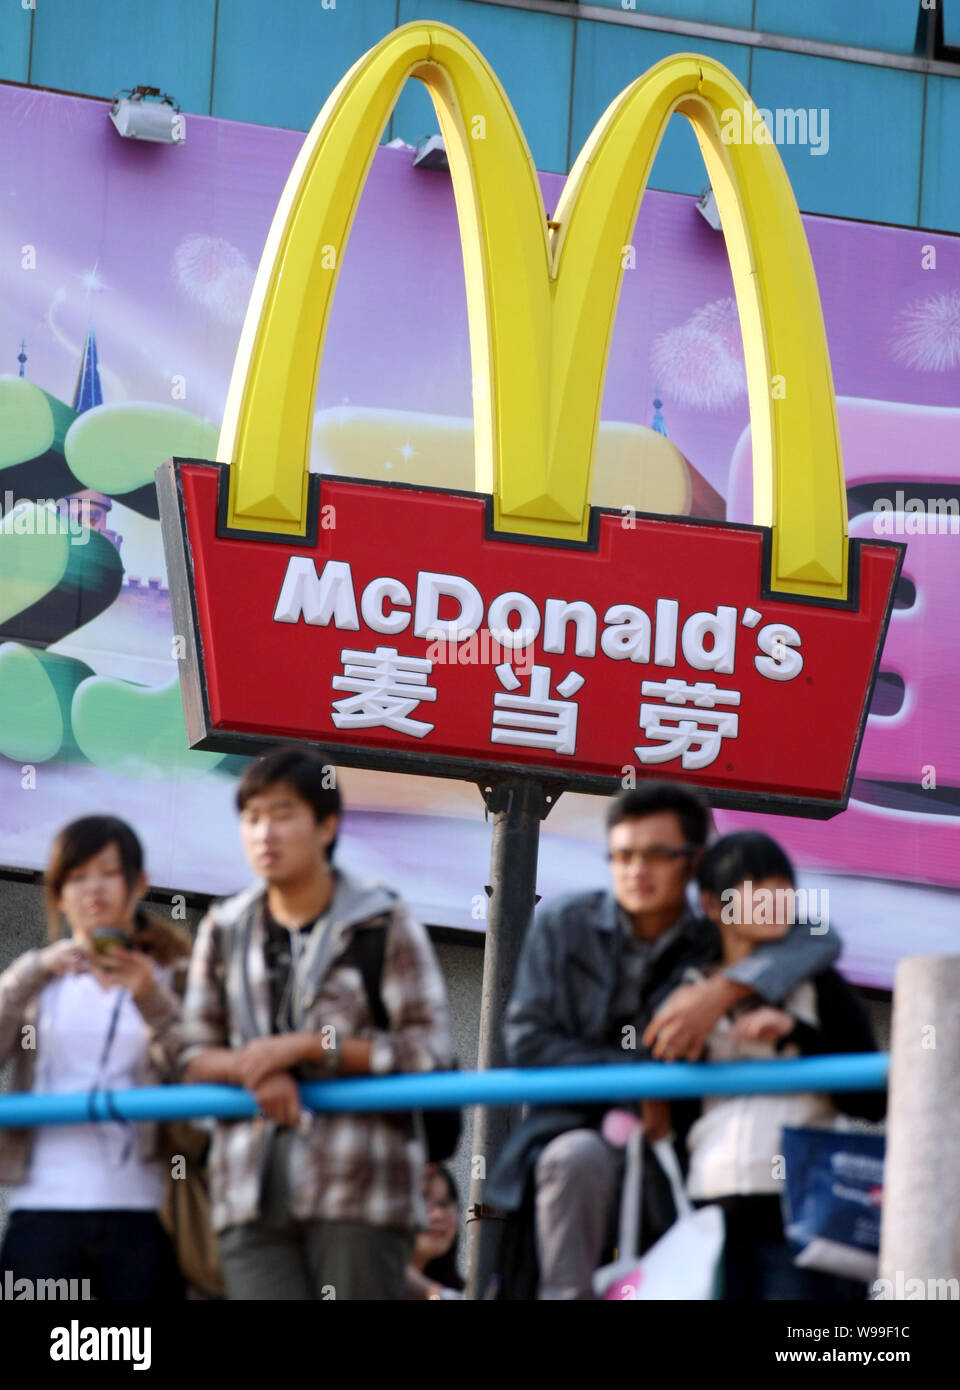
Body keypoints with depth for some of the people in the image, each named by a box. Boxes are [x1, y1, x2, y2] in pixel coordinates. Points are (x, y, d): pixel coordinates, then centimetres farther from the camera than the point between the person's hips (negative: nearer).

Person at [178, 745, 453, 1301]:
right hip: (254, 1192, 3)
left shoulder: (384, 922, 1)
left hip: (358, 1190, -3)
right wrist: (251, 1068, -9)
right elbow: (192, 1055, 14)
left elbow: (429, 1048, -5)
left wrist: (306, 1048, -11)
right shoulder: (224, 931, 14)